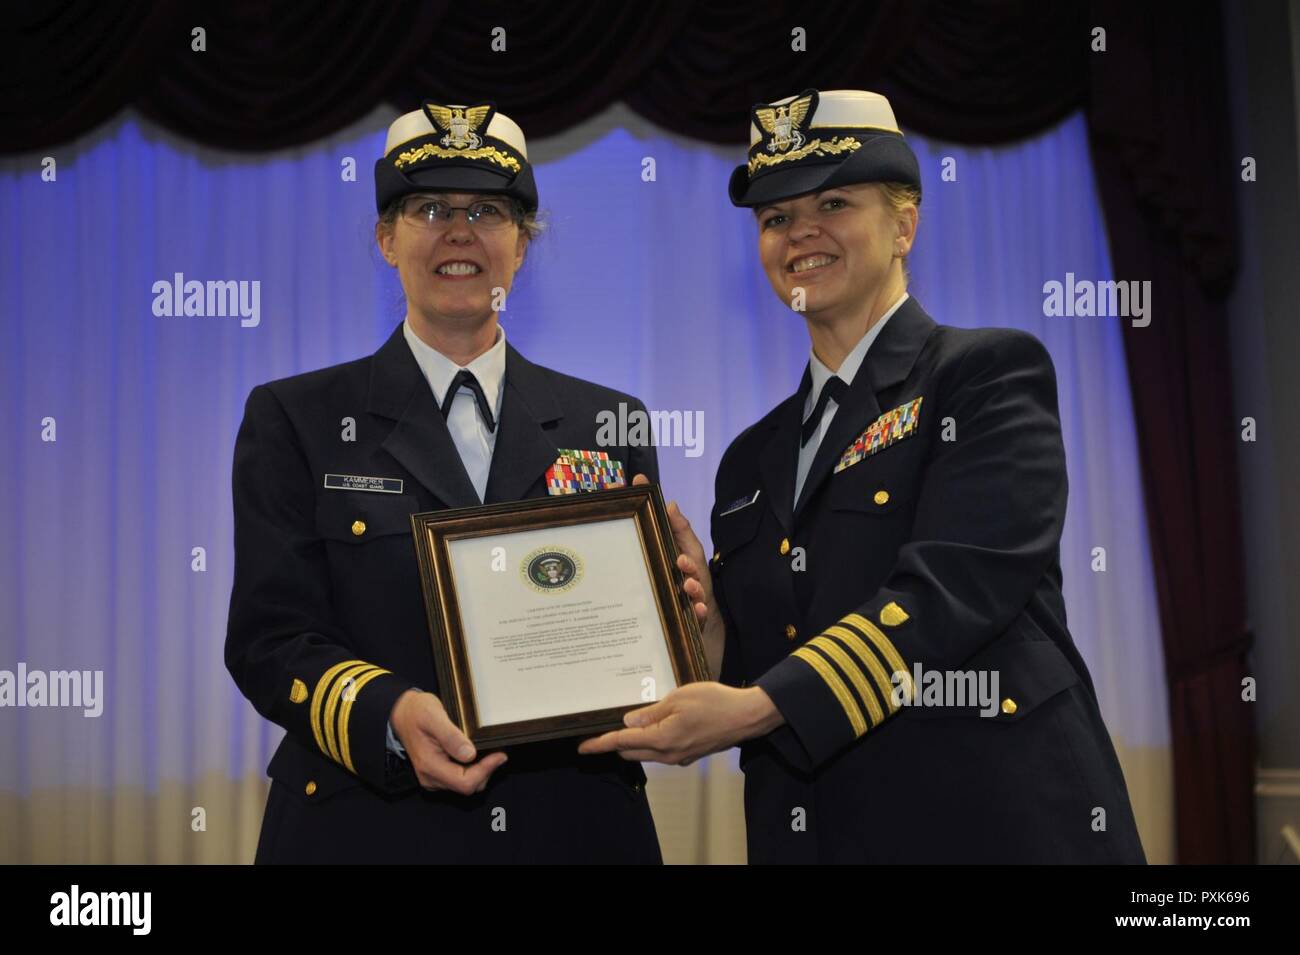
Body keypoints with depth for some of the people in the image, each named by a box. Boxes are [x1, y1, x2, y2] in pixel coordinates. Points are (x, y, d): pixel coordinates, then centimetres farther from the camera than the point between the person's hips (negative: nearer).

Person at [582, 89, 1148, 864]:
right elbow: (761, 668, 14)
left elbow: (954, 583, -18)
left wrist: (758, 708, -25)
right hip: (804, 830, 6)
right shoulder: (754, 459, 14)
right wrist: (709, 627, -7)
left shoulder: (991, 373, -4)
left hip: (998, 826, -5)